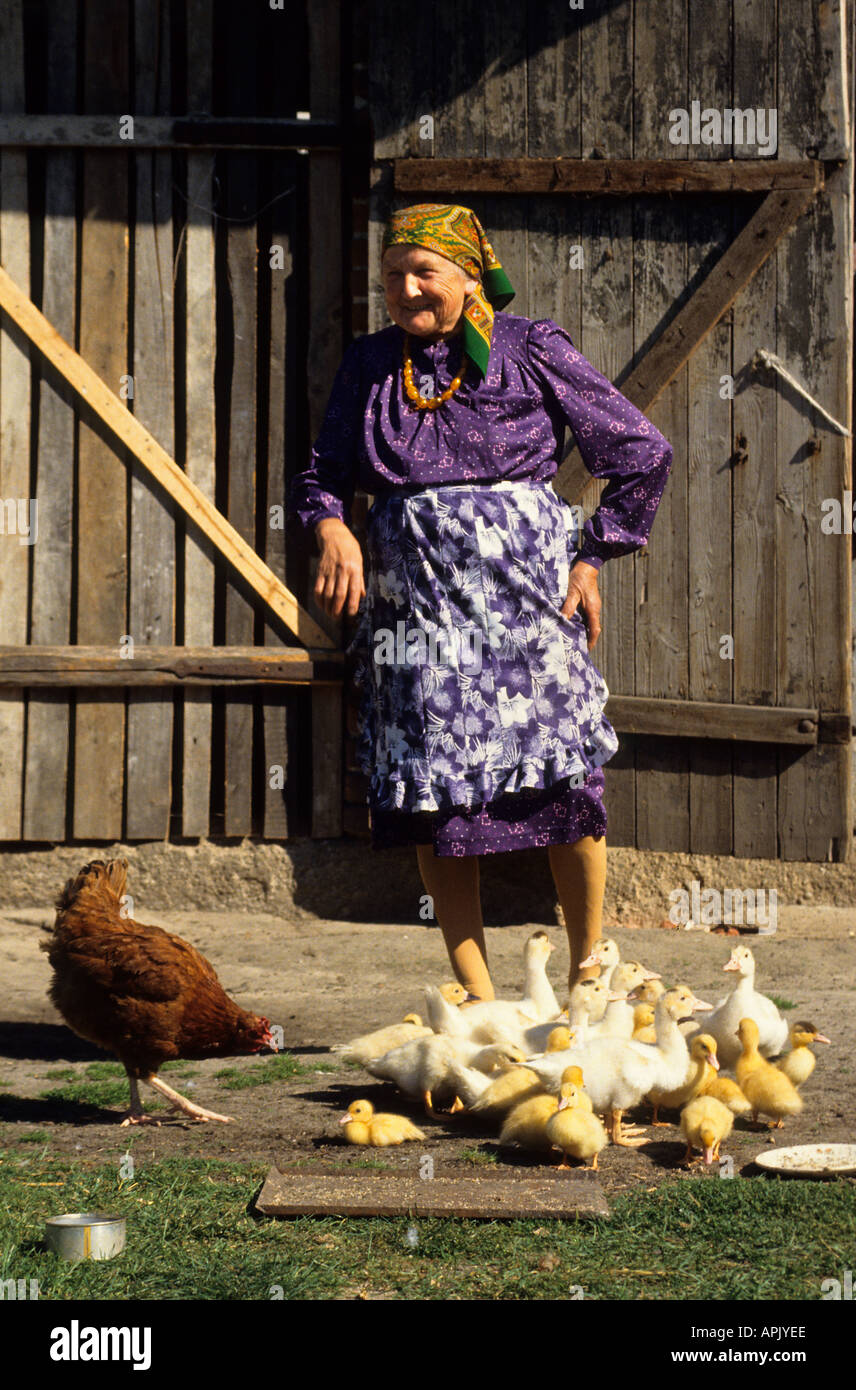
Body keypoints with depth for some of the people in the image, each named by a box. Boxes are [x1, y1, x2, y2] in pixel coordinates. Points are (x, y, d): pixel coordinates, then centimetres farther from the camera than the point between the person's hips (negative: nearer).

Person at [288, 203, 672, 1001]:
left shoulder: (530, 351, 1)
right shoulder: (369, 365, 12)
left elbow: (643, 454, 4)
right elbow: (322, 474, 11)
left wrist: (592, 556, -1)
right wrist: (331, 527, -11)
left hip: (527, 589, -3)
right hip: (414, 598, 3)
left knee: (563, 782, -4)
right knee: (431, 799, 0)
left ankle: (588, 967, 15)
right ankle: (475, 994, 9)